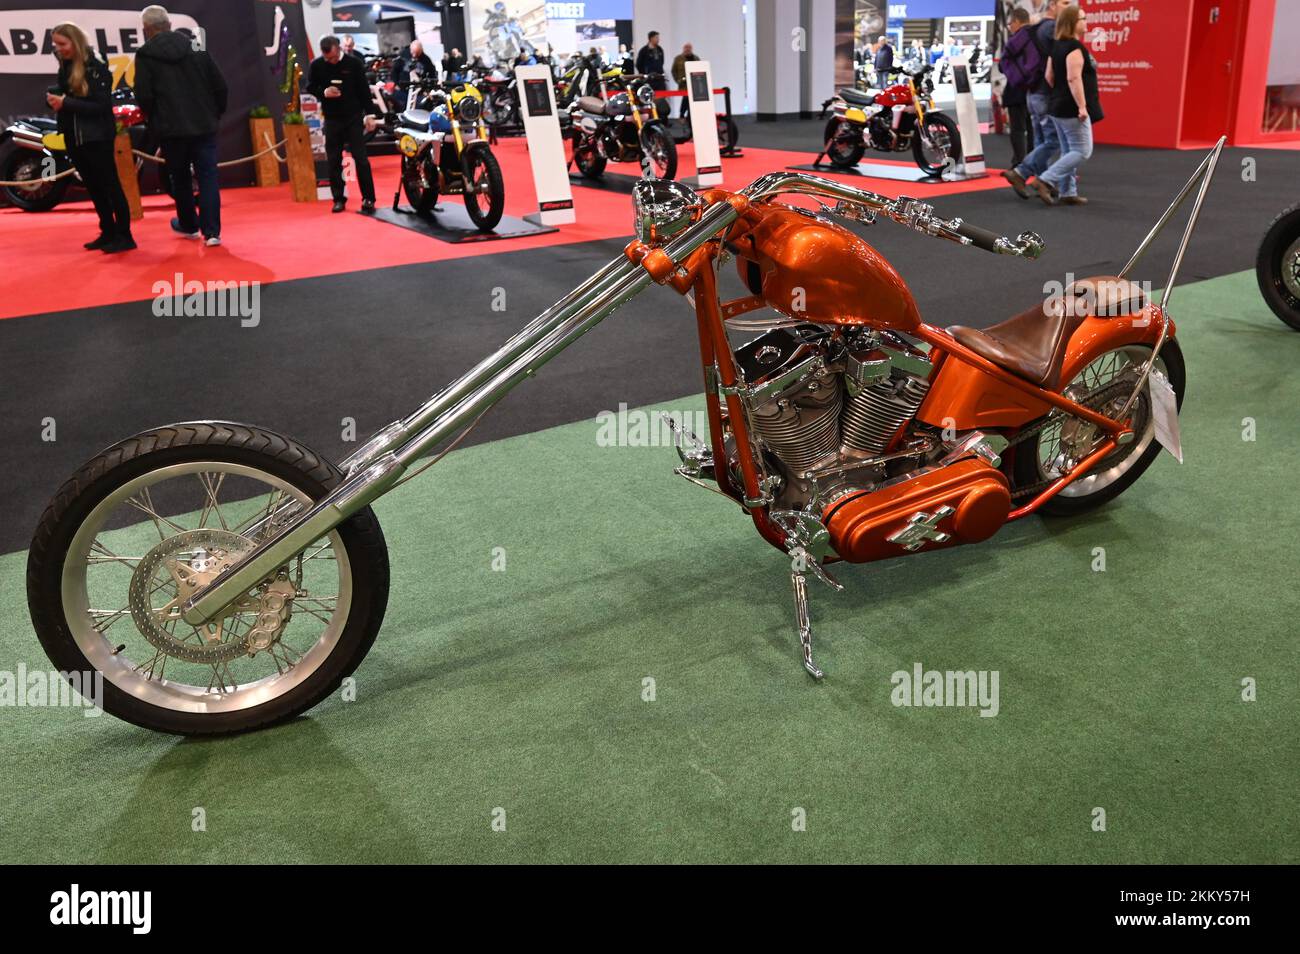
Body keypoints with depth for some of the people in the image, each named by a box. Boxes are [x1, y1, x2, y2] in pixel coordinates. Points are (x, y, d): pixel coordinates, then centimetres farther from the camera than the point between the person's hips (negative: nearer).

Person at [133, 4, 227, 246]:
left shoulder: (146, 55, -4)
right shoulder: (196, 48, 4)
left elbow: (143, 96, -9)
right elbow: (219, 85, 3)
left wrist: (155, 121, 8)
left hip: (171, 129, -1)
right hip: (204, 126, 2)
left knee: (180, 178, 15)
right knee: (208, 176, 1)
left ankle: (188, 225, 29)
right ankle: (211, 231, -8)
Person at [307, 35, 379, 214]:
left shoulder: (353, 64, -4)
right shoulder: (316, 66, -1)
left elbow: (364, 90, 0)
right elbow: (310, 88, 8)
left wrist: (369, 114, -3)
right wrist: (324, 92, -13)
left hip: (354, 118, -2)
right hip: (331, 119, 2)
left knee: (361, 158, -4)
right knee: (334, 161, 5)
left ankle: (368, 199, 0)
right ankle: (339, 199, 13)